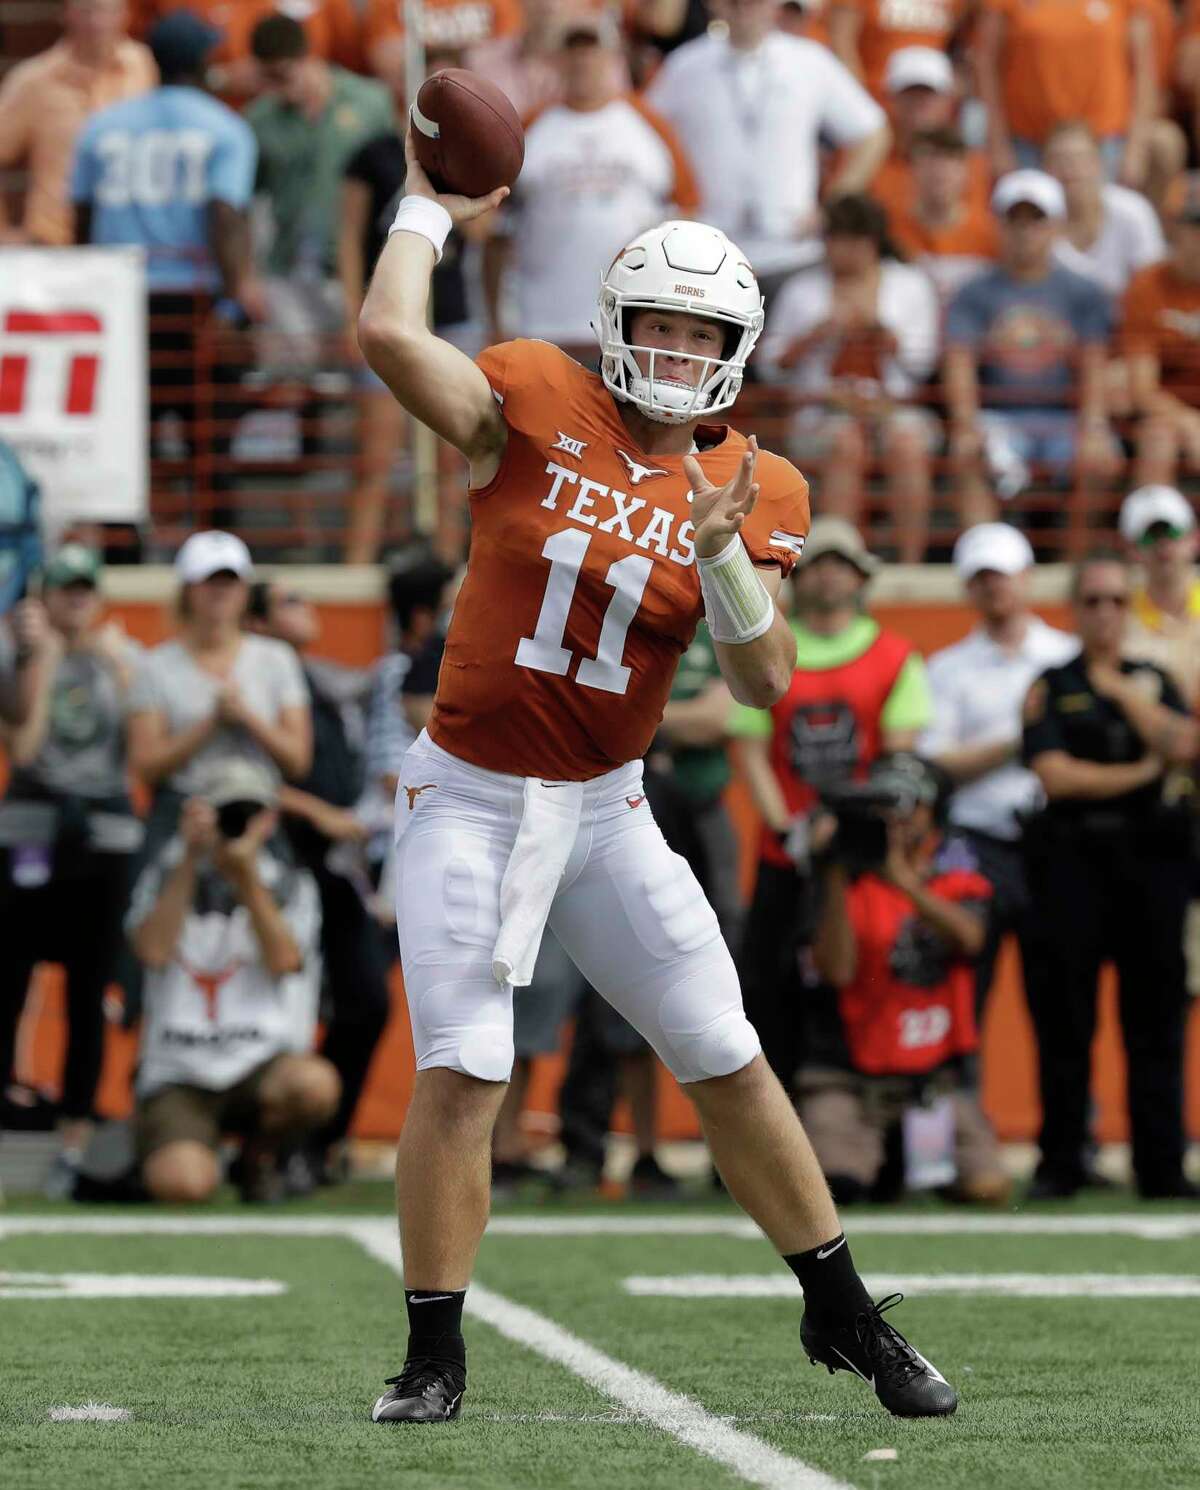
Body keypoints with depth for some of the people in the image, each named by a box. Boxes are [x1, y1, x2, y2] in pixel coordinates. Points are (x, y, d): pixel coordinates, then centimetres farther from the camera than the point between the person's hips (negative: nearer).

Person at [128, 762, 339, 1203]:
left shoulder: (290, 886, 10)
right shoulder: (167, 876, 9)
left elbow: (284, 961, -9)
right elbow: (153, 951, -10)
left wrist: (247, 877, -18)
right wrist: (190, 860, -12)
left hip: (262, 1064, 1)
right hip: (178, 1073, -1)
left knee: (315, 1083, -37)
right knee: (181, 1183, -32)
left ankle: (259, 1156, -1)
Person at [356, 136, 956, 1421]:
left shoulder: (751, 490, 1)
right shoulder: (532, 407, -8)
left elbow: (763, 684, -4)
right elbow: (388, 334, -24)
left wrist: (725, 553, -20)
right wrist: (429, 209, -9)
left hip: (606, 807, 3)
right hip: (473, 797, -3)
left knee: (726, 1061, 7)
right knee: (460, 1074, -10)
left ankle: (843, 1315, 21)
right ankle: (433, 1357, 3)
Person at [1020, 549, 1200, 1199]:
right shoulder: (1052, 688, 6)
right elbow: (1054, 775, -7)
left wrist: (1122, 690, -3)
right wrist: (1143, 774, -4)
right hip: (1073, 856, -2)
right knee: (1066, 1018, -2)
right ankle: (1059, 1165, 3)